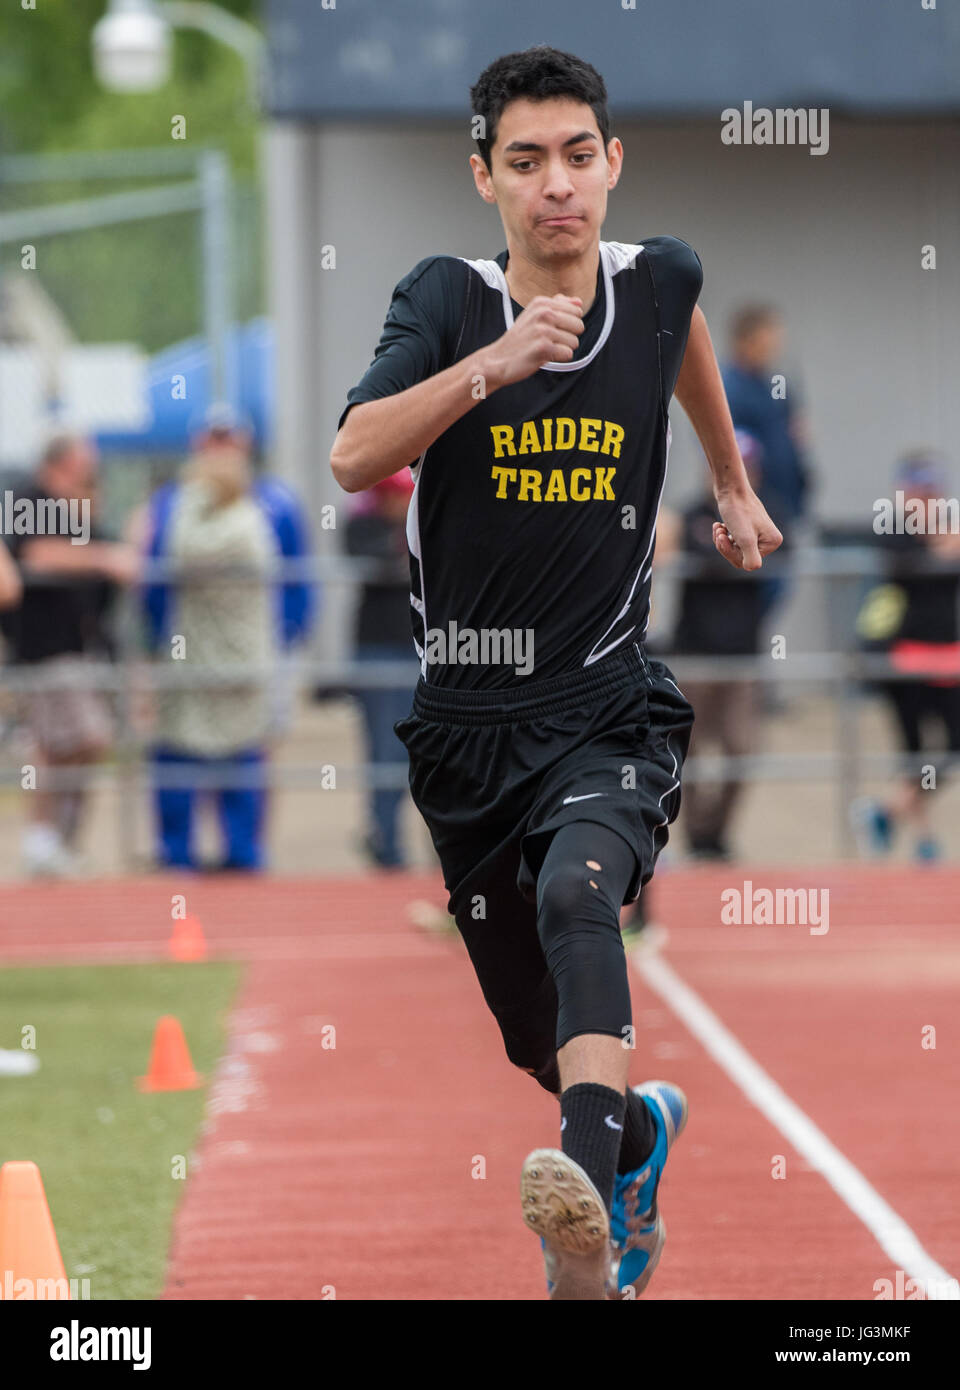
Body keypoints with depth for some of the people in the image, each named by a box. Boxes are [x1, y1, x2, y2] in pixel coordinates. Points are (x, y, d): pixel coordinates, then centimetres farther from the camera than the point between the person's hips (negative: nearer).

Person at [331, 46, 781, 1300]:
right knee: (541, 1040, 13)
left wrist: (732, 484, 35)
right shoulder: (450, 301, -8)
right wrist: (493, 366, -36)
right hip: (467, 718, 1)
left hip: (611, 713, -1)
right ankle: (641, 1129, 47)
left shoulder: (657, 281, 0)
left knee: (577, 894, -33)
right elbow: (354, 458, -25)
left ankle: (590, 1193, -49)